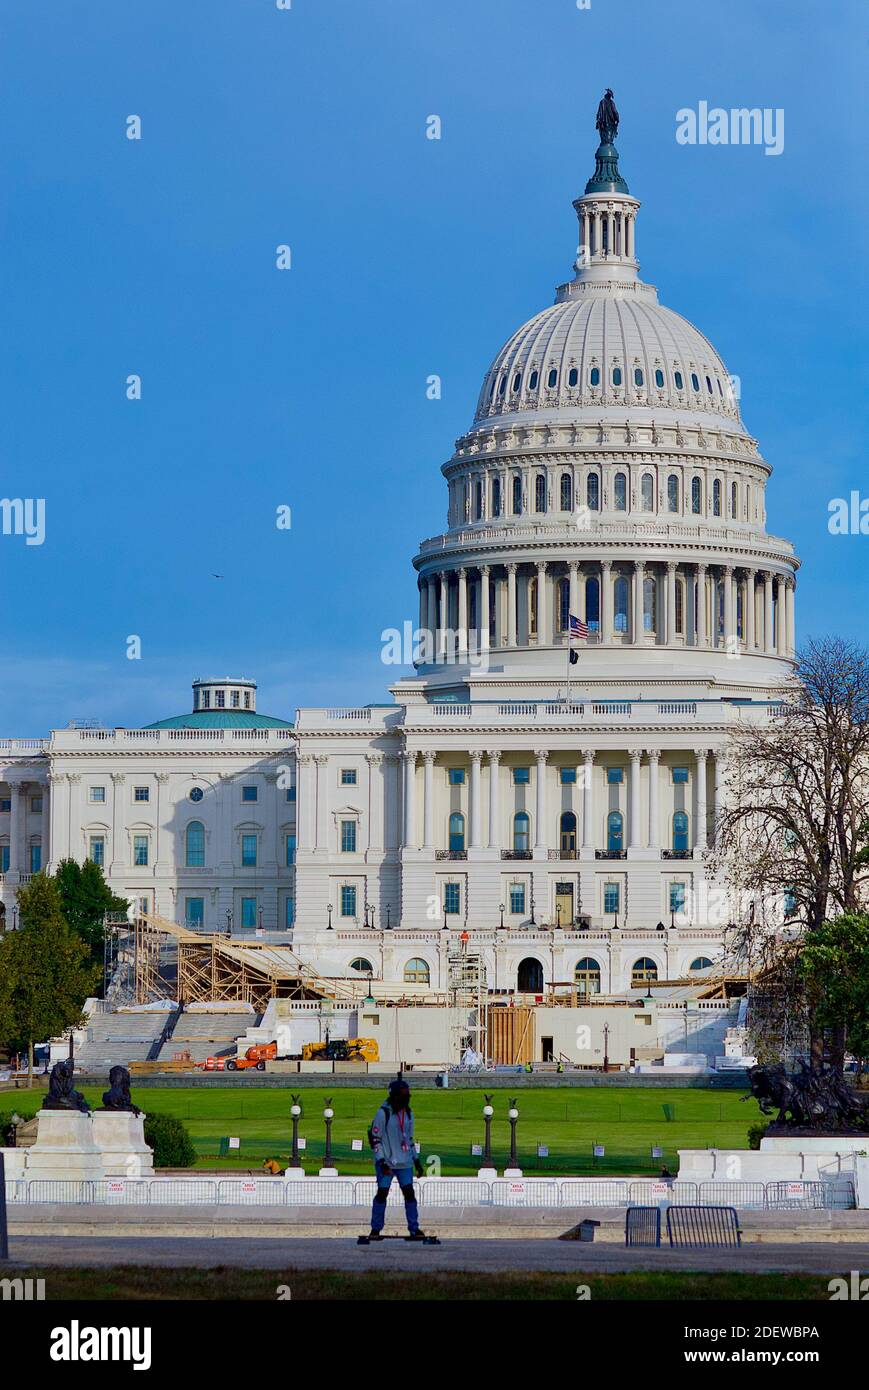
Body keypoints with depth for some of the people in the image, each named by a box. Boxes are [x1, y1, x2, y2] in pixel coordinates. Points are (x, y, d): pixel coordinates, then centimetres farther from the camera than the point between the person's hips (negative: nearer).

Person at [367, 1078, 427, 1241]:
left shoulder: (408, 1113, 10)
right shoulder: (383, 1113, -10)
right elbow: (375, 1138, -9)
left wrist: (416, 1160, 16)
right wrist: (381, 1161, -16)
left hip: (405, 1162, 5)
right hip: (386, 1162, -5)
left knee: (409, 1192, 0)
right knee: (382, 1192, -4)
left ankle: (414, 1229, 4)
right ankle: (376, 1229, 6)